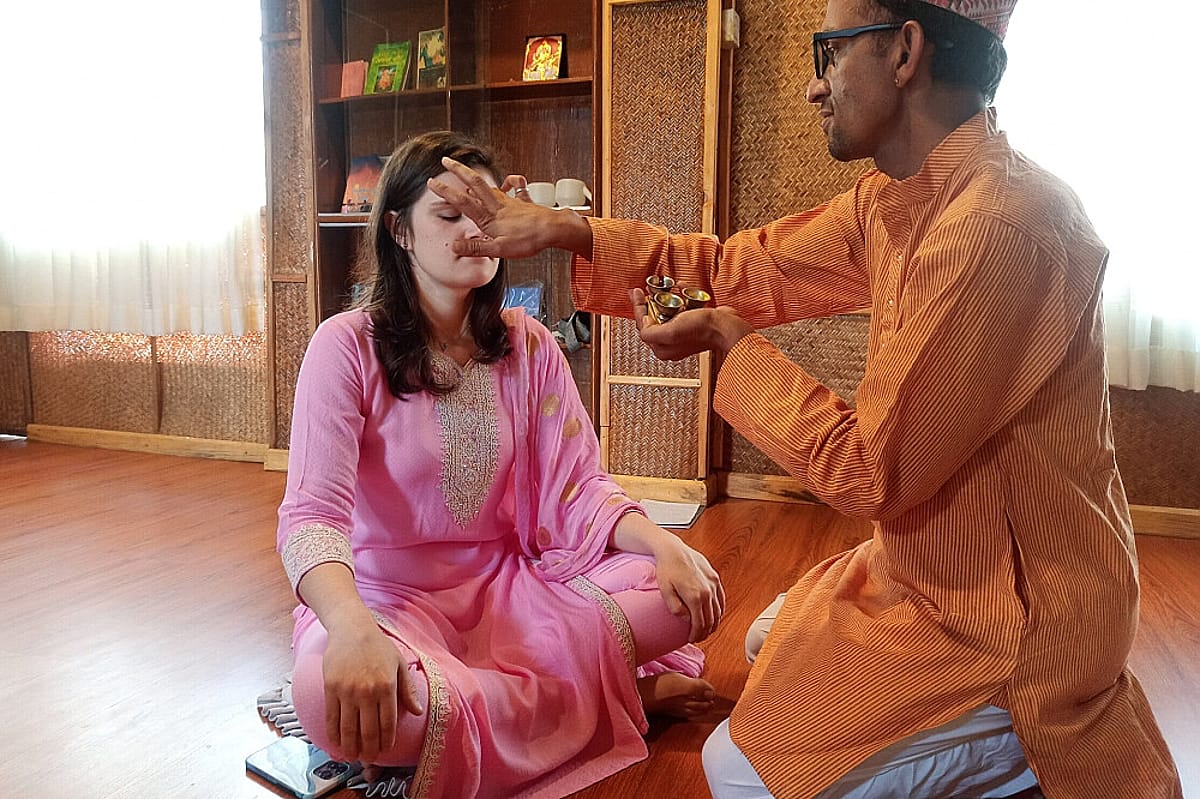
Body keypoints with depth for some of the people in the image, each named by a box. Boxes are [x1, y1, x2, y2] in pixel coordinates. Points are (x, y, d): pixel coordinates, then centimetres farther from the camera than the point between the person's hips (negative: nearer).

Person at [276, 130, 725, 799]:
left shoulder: (527, 345, 2)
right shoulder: (348, 345, -12)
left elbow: (578, 486, -3)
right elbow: (311, 515, -22)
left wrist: (665, 545, -23)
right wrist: (353, 630, -42)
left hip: (510, 587, 3)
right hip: (388, 599, -3)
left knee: (692, 590, -16)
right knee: (331, 692, -39)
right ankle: (613, 693, -15)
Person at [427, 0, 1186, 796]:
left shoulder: (1002, 226, -30)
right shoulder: (893, 201, -1)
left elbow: (872, 473, -27)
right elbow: (745, 268, 3)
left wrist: (729, 342, -16)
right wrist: (563, 229, 1)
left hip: (1006, 630, -9)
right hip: (935, 573, 9)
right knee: (770, 647, 26)